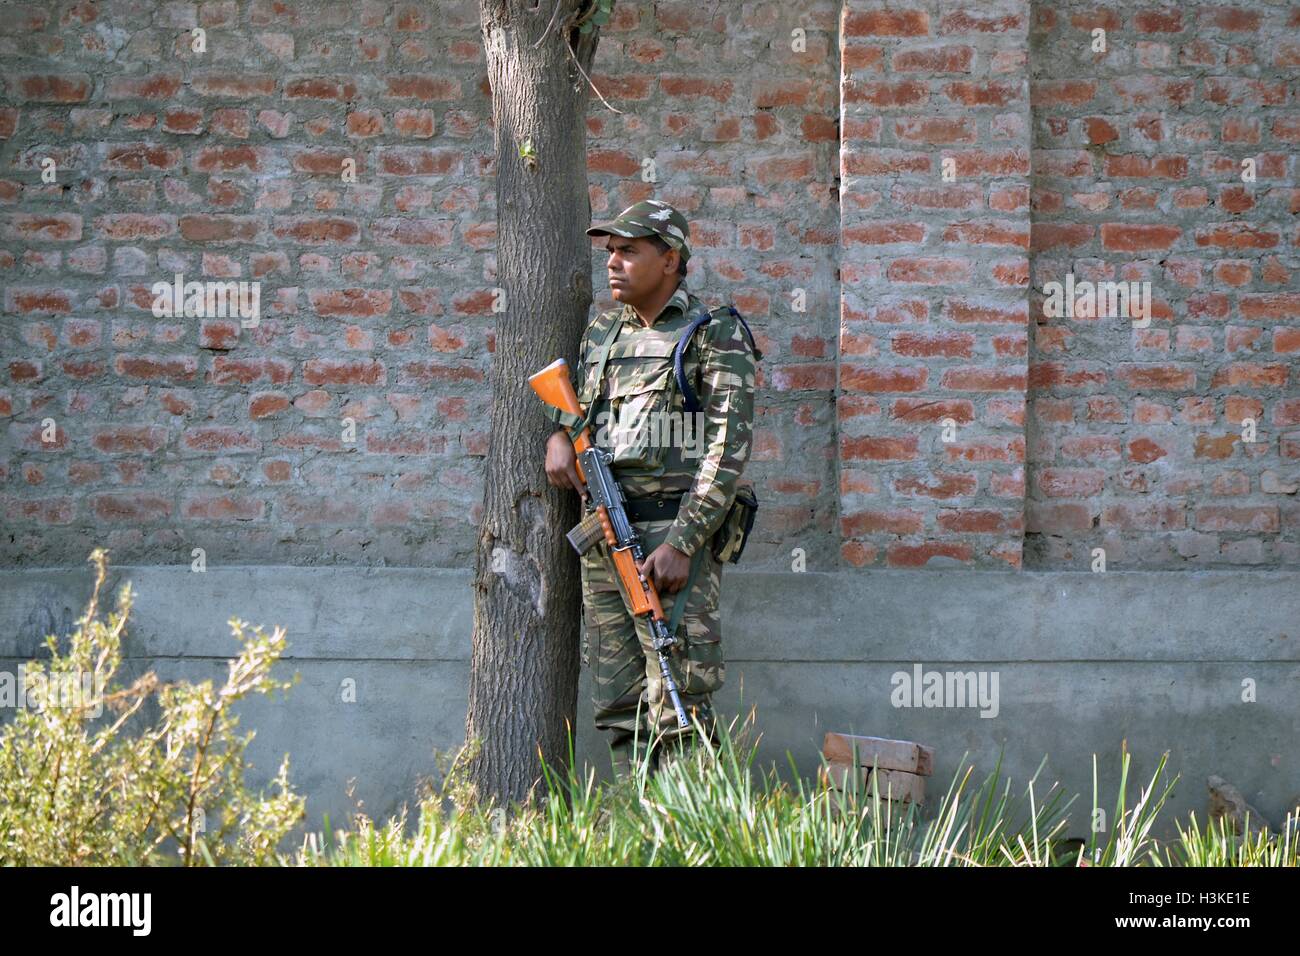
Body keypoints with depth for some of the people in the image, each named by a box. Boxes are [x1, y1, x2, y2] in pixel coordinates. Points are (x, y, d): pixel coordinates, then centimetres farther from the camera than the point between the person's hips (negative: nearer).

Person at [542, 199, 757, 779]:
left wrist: (681, 545, -18)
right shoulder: (601, 334, 18)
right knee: (620, 710, 6)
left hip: (674, 535, -7)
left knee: (678, 710, -12)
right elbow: (577, 408, 31)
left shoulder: (715, 333, -3)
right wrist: (559, 437, 5)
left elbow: (729, 446, -10)